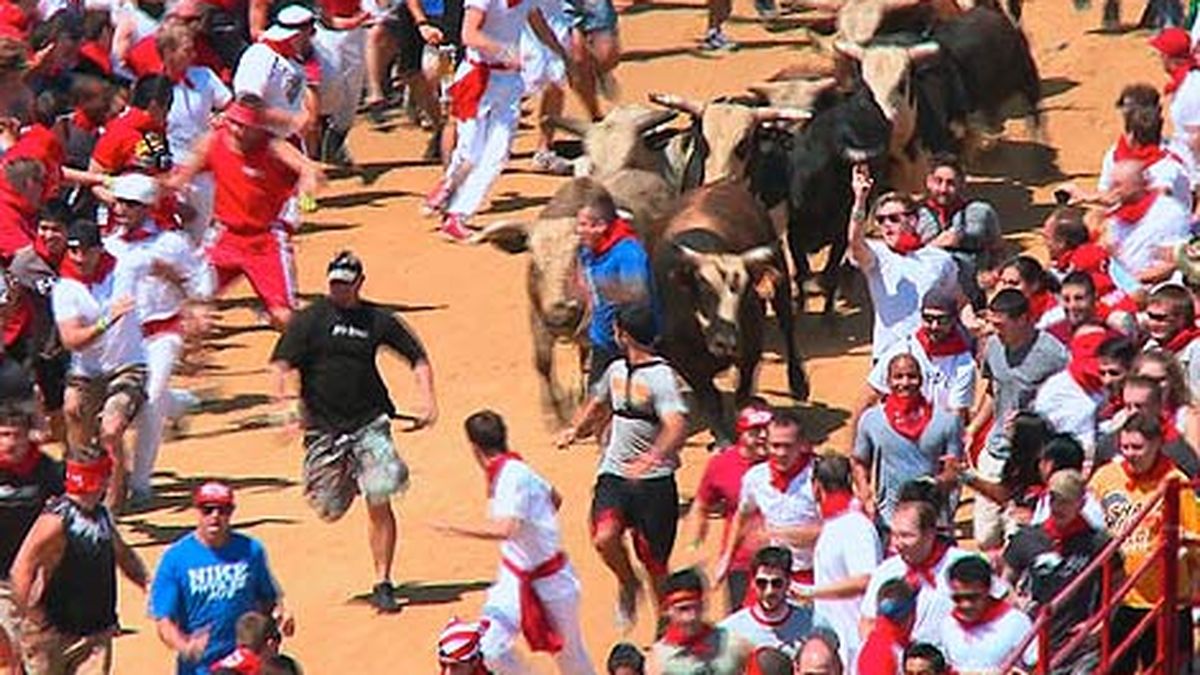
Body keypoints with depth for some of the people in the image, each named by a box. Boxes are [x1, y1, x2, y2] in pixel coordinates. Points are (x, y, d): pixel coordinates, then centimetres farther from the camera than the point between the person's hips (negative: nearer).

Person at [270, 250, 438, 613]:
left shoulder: (377, 320, 3)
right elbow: (281, 364, -9)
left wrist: (428, 401, 0)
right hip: (324, 427, 0)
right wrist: (287, 400, -26)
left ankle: (383, 584, -4)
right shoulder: (309, 319, -1)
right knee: (329, 510, 5)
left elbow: (418, 358, 13)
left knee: (379, 502, -13)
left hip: (370, 423, 0)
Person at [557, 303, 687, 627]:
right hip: (614, 474, 5)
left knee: (655, 563, 2)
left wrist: (652, 458, -44)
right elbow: (597, 405, 31)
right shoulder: (616, 370, 9)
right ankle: (628, 585, 7)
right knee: (604, 537, -21)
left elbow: (678, 427, -28)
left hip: (654, 481, -5)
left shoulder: (661, 376, -14)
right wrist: (576, 429, 14)